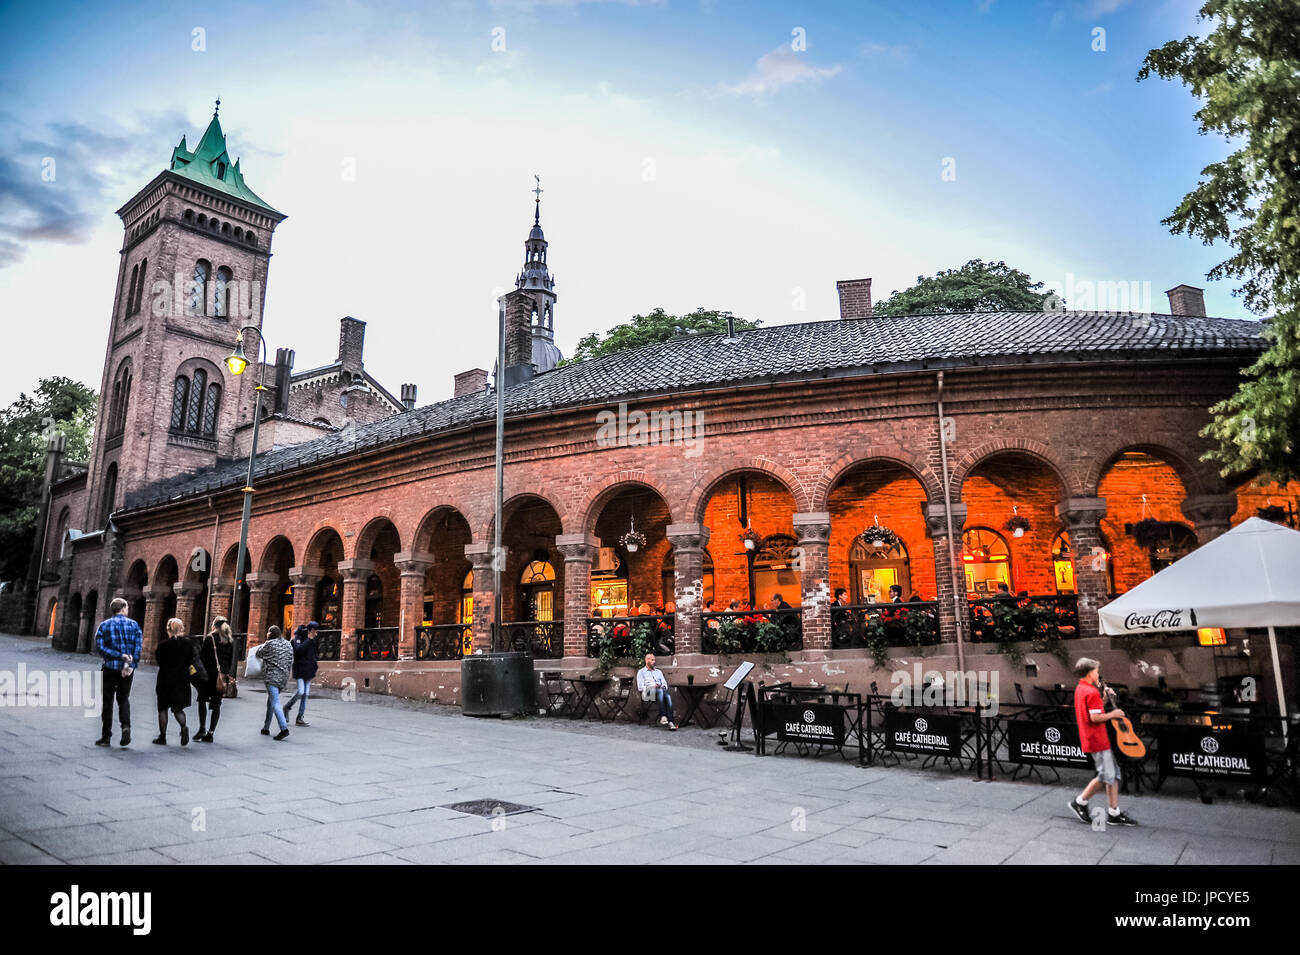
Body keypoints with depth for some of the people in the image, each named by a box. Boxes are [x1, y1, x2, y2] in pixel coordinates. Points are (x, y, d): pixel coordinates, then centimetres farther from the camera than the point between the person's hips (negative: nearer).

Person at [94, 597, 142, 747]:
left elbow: (99, 648, -10)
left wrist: (120, 655, -12)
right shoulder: (134, 625, 1)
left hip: (110, 668, -1)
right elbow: (138, 646, -8)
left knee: (107, 702, 8)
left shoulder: (104, 626, 0)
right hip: (128, 669, 1)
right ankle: (126, 726, -7)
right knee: (123, 699, 15)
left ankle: (106, 737, 10)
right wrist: (131, 664, -9)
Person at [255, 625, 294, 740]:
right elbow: (291, 661, 12)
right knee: (270, 702, 20)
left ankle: (284, 728, -21)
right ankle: (266, 728, 26)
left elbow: (258, 653, 8)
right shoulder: (287, 644, 11)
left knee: (275, 703, -11)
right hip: (283, 678, 7)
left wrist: (259, 648, 29)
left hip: (272, 676, -7)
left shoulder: (270, 644, -8)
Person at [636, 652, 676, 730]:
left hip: (661, 690, 4)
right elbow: (640, 687, 4)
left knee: (668, 696, -35)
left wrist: (663, 686, -3)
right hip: (648, 692, -4)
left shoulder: (659, 672, 31)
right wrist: (653, 686, -9)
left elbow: (665, 684, 22)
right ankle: (662, 717, -49)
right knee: (660, 691, -40)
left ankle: (670, 722, -47)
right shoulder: (641, 672, 17)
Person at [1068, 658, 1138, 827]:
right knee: (1107, 775, -3)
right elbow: (1095, 717, -23)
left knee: (1114, 774, 14)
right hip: (1097, 740, -10)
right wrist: (1113, 714, -10)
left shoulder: (1080, 689, 14)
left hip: (1091, 739, 10)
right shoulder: (1092, 692, -18)